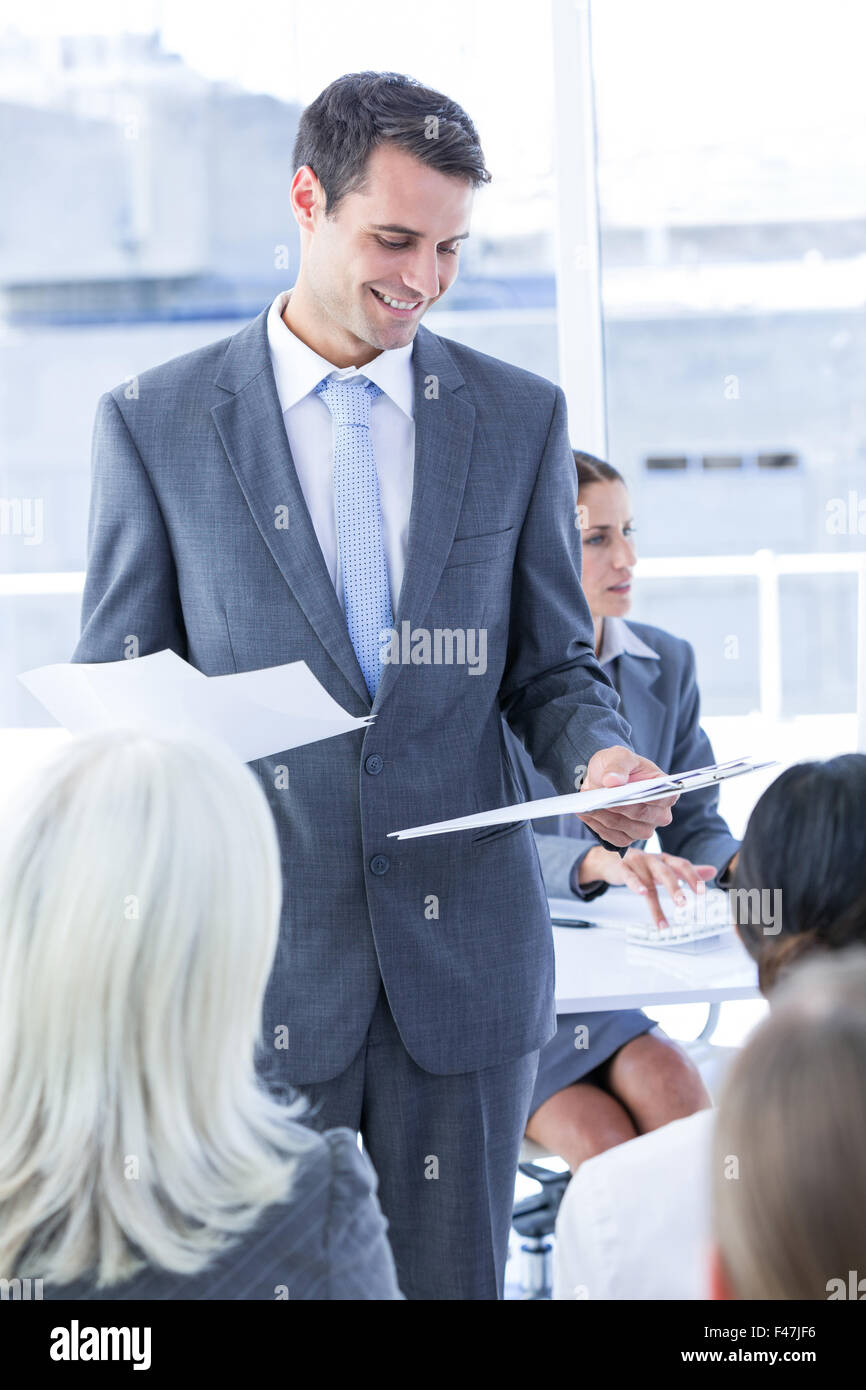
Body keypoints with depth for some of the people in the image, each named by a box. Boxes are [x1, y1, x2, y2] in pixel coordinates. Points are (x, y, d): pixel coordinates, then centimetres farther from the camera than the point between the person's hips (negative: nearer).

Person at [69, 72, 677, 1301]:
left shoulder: (521, 416, 7)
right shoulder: (155, 422, 1)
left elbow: (552, 665, 10)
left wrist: (598, 759, -12)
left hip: (465, 946, 2)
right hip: (256, 955, -1)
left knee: (454, 1279, 8)